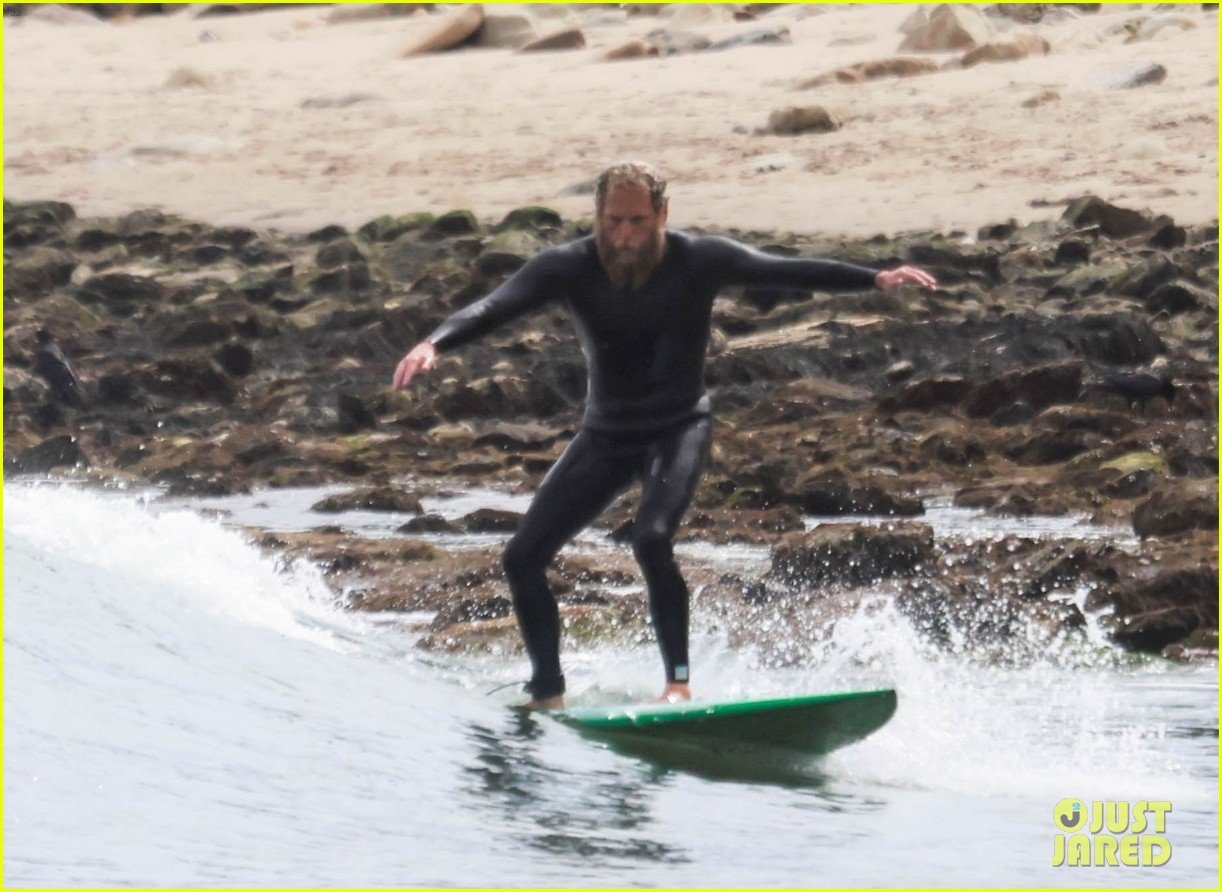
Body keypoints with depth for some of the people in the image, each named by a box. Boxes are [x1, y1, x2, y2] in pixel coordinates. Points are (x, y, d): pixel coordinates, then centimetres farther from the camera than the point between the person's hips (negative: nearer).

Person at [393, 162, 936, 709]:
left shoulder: (697, 261, -15)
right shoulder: (567, 268, -13)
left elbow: (786, 272, -17)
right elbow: (494, 308, -25)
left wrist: (874, 279, -26)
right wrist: (434, 345, -43)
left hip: (679, 429, -3)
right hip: (605, 437, 3)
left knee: (651, 540, -30)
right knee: (522, 558, -4)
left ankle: (679, 682, -20)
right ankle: (547, 695, 10)